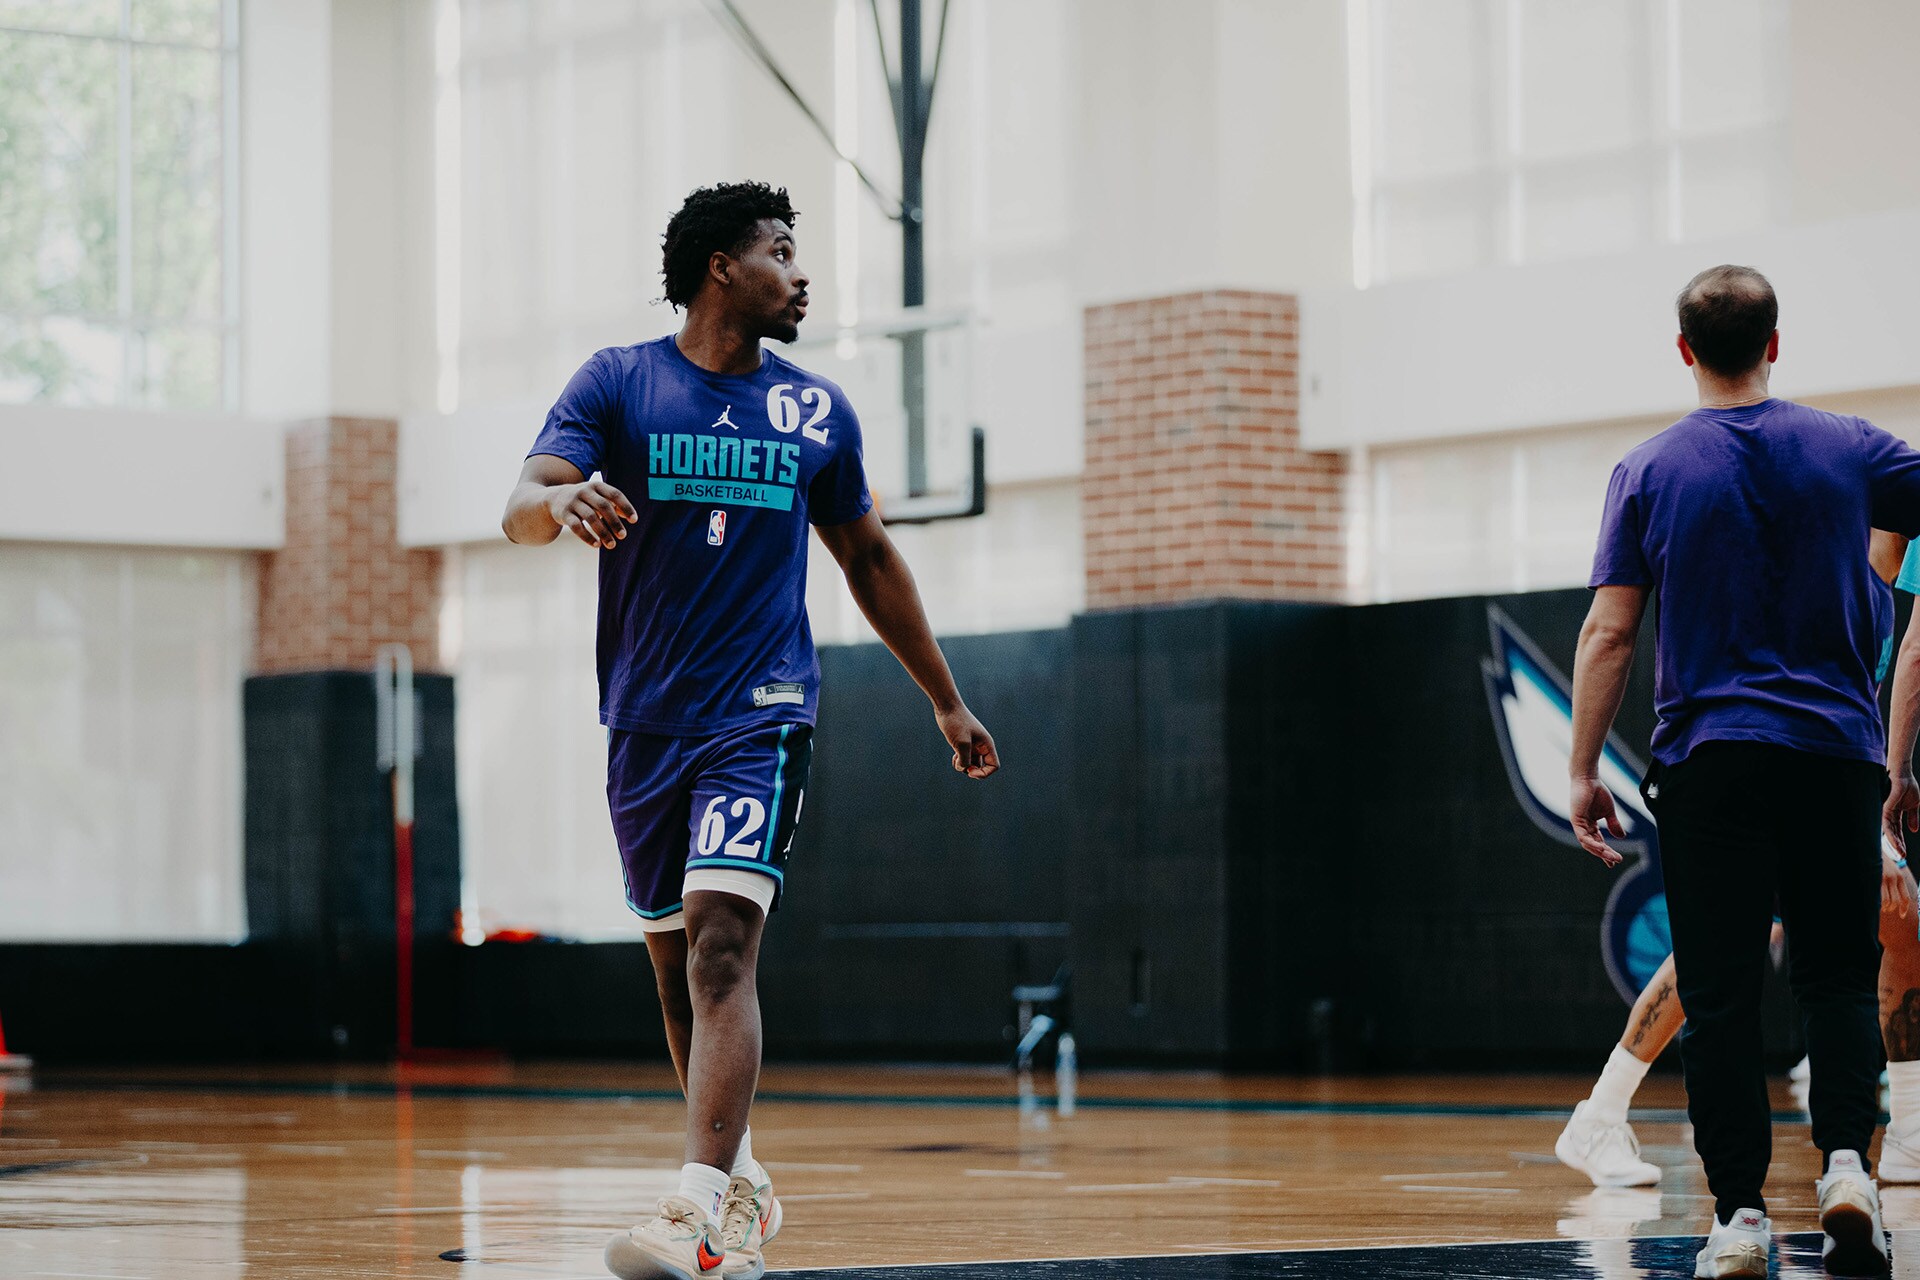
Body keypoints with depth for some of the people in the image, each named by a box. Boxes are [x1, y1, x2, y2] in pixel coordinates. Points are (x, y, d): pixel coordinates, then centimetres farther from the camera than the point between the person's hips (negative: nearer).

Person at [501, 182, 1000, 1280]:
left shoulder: (816, 410, 7)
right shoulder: (618, 383, 1)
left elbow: (870, 560, 18)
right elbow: (521, 508, -11)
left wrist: (948, 701, 21)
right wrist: (562, 499, -36)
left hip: (761, 718, -1)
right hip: (645, 722, 1)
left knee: (722, 942, -18)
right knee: (675, 957, 11)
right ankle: (742, 1182, 30)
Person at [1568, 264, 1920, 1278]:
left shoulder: (1650, 472, 0)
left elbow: (1608, 633, -3)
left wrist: (1584, 771, 1)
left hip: (1709, 760, -1)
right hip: (1835, 753, 1)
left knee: (1720, 993, 2)